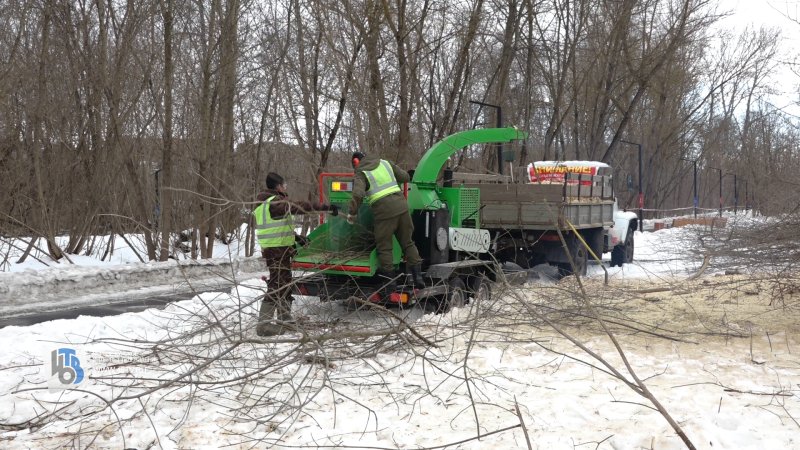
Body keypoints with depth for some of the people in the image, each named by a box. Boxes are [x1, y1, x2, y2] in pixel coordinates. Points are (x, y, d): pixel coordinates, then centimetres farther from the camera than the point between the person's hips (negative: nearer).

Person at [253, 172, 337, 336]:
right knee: (276, 286, -10)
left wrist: (295, 236, 24)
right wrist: (326, 207, -20)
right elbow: (301, 206, -23)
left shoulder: (265, 203, 16)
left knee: (285, 285, 18)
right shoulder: (276, 202, -17)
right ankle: (264, 324, -12)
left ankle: (285, 319, 27)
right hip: (277, 250, -11)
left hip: (278, 249, 11)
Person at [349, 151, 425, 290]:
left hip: (384, 211, -5)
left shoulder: (360, 174, 2)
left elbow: (358, 195, -15)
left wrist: (352, 213, -3)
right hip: (401, 205, 5)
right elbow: (405, 177, 20)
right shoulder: (385, 163, 18)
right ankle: (417, 276, 11)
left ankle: (391, 282, 6)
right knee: (407, 243, 14)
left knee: (384, 247, 6)